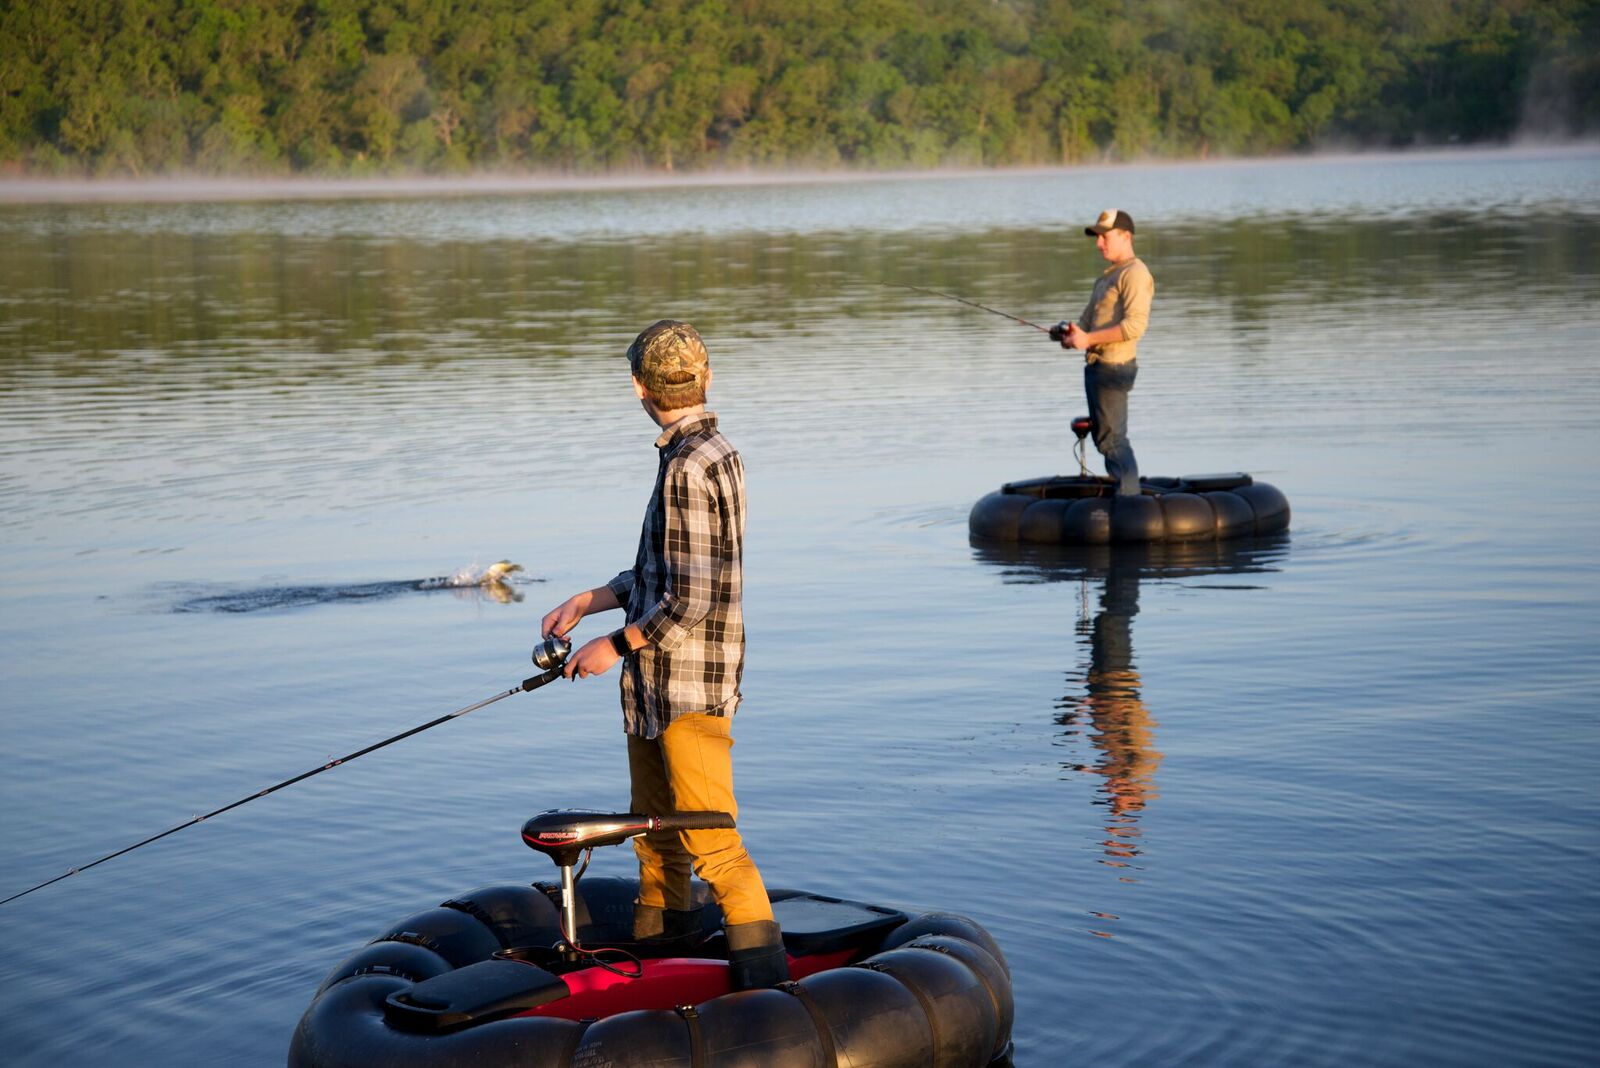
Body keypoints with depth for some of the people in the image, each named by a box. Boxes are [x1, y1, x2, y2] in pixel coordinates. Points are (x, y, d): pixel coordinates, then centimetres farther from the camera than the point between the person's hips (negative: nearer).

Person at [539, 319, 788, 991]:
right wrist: (586, 602, 16)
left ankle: (762, 971, -5)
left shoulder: (690, 468, -20)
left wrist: (617, 644, -15)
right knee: (654, 820, 22)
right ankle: (657, 933, 37)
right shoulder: (712, 455, 11)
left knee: (709, 839, -9)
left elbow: (693, 598, -24)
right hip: (655, 684, 10)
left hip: (692, 687, -10)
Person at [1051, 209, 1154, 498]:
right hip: (1096, 365, 10)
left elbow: (1136, 325, -23)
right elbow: (1088, 318, 22)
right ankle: (1120, 495, 19)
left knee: (1113, 439, -11)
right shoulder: (1106, 276, 20)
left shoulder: (1135, 273, -12)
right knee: (1103, 438, 14)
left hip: (1113, 366, -10)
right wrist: (1071, 333, -1)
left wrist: (1088, 339, -25)